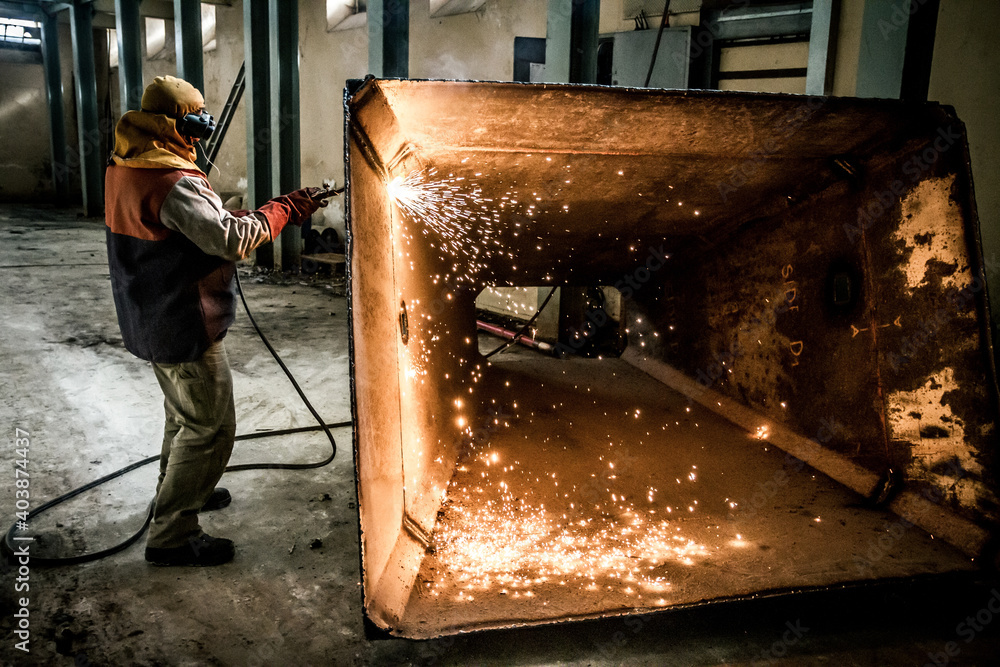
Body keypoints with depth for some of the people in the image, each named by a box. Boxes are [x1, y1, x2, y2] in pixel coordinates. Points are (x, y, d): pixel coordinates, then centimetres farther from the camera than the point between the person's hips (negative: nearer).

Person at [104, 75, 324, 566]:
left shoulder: (123, 169, 6)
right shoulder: (175, 184, -25)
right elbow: (230, 240, -29)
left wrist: (234, 219, 1)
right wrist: (286, 210, -18)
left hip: (148, 320, 10)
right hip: (184, 328, -10)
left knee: (185, 413, 27)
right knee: (211, 427, 0)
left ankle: (176, 491, 45)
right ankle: (171, 535, 8)